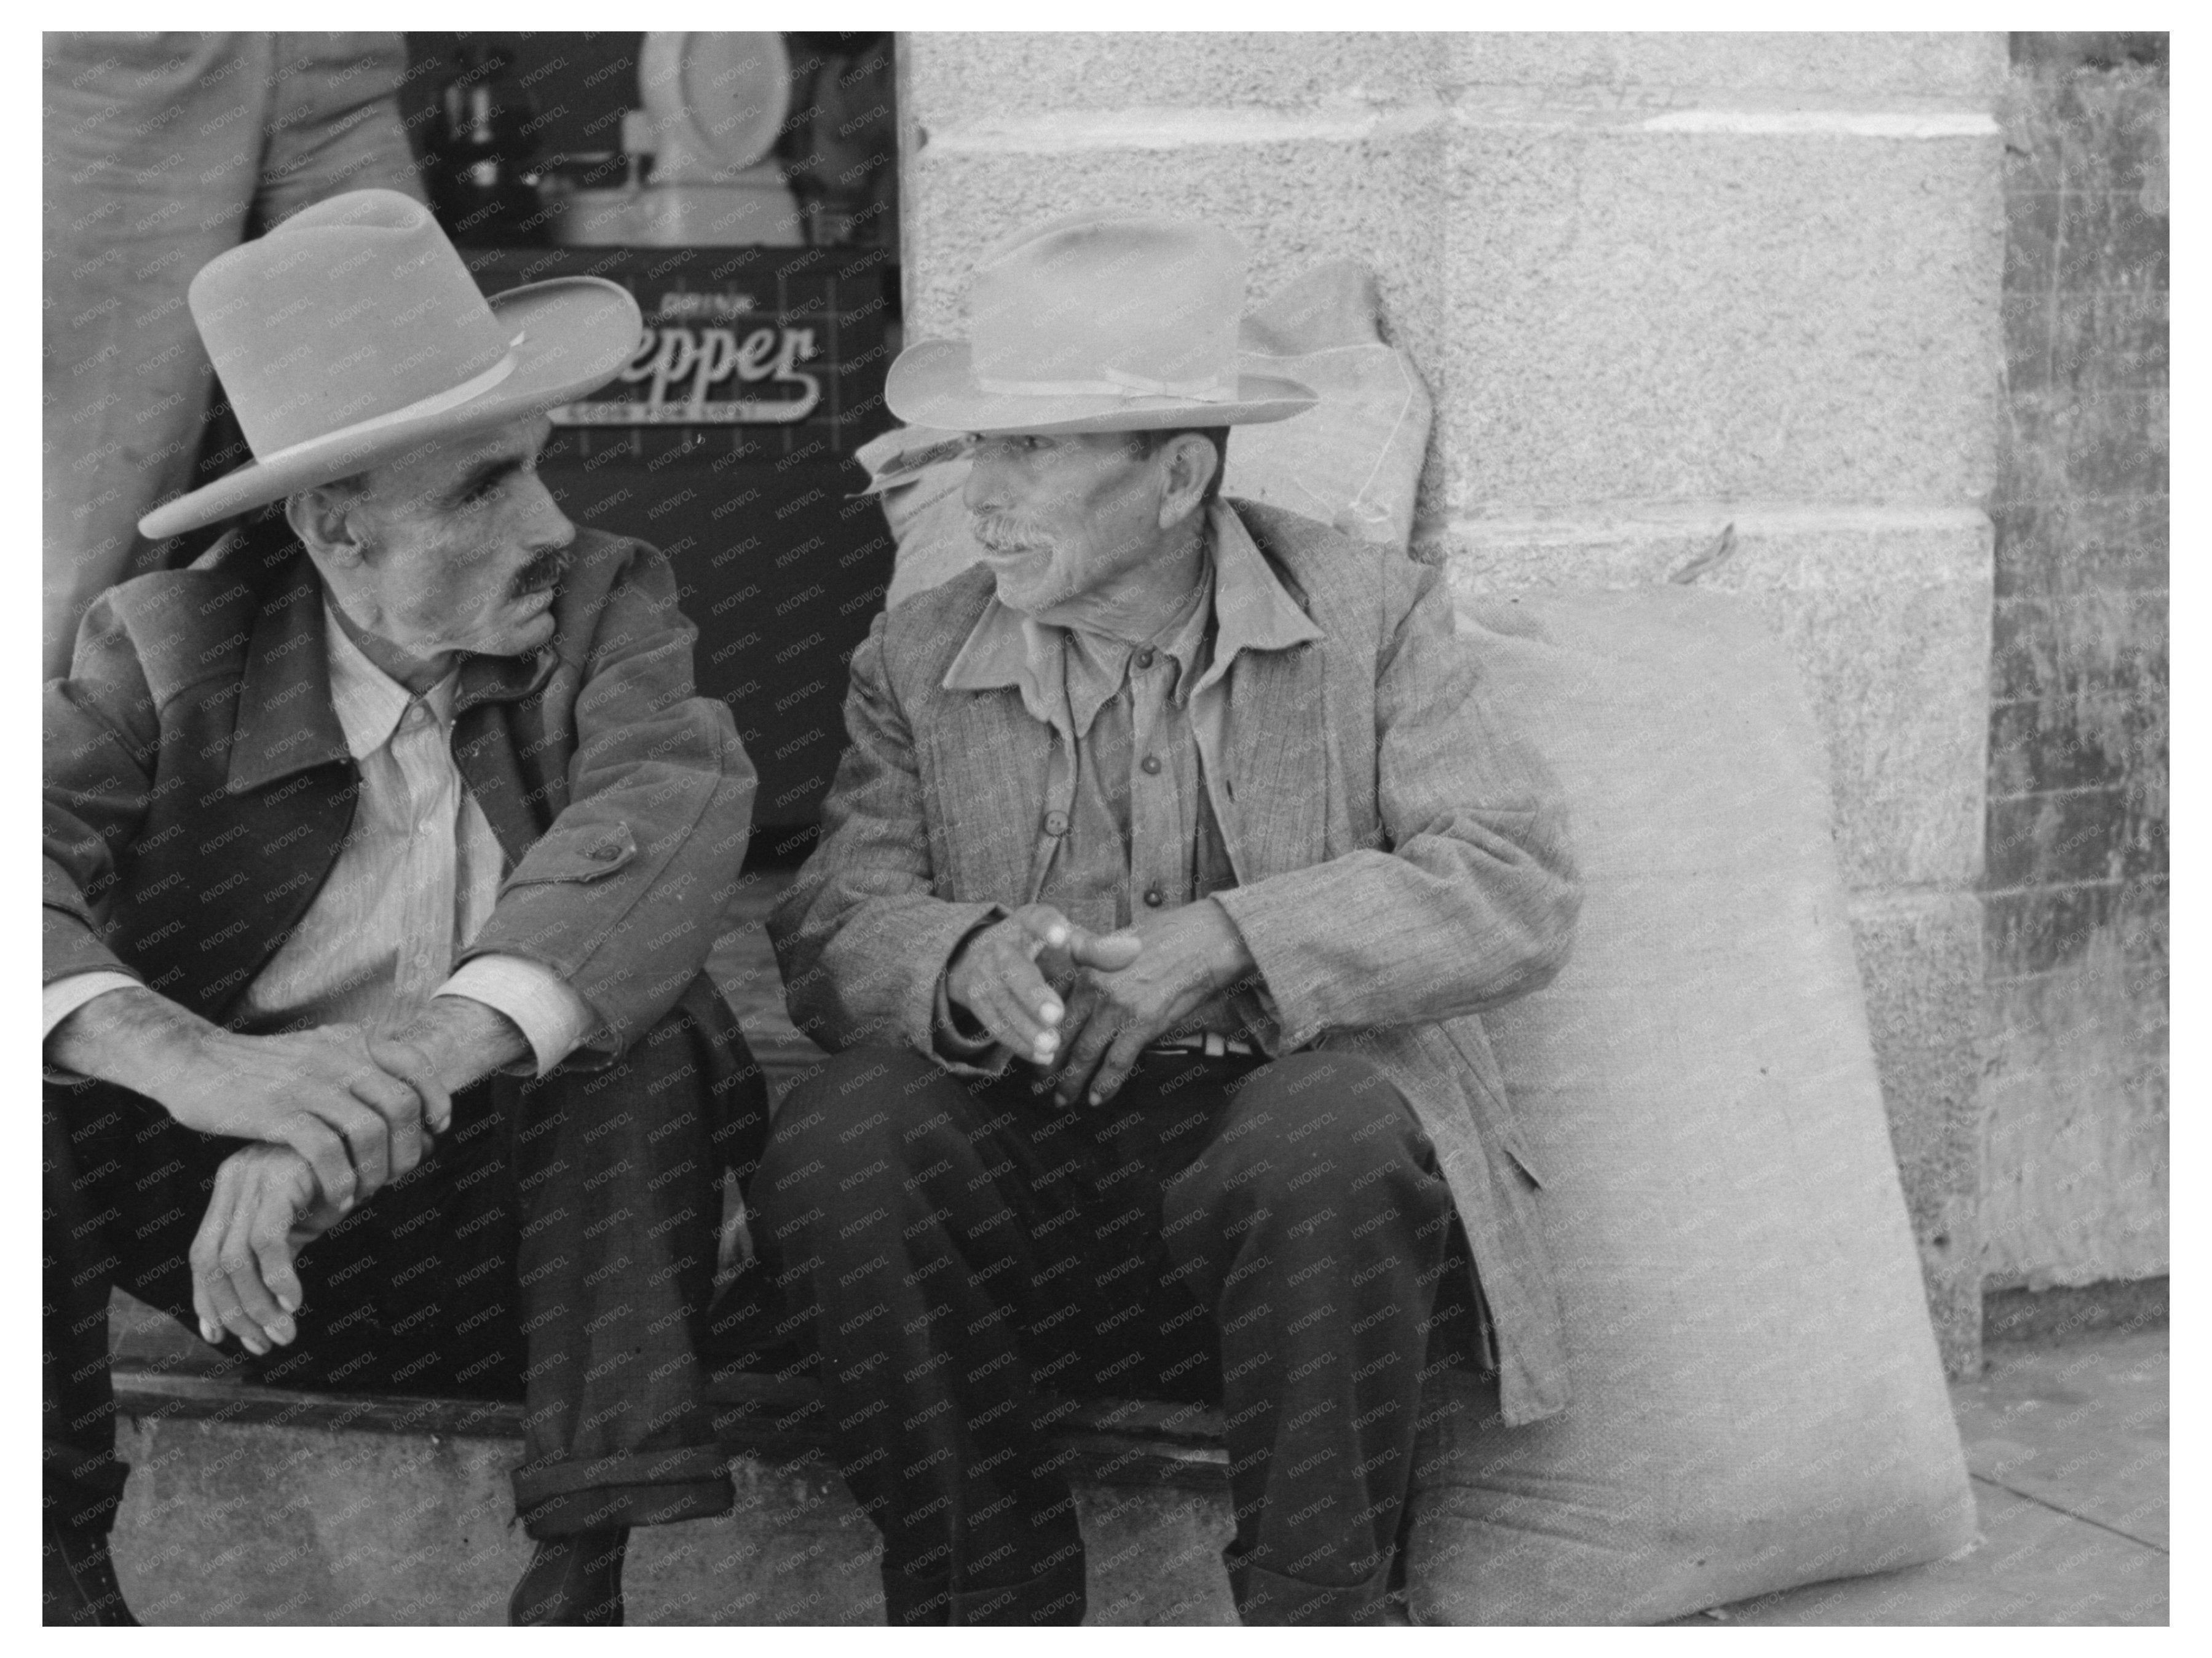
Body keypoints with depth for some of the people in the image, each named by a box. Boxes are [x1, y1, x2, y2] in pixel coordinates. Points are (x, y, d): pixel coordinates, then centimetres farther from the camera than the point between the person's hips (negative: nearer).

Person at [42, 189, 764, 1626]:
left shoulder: (608, 607, -4)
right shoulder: (169, 649, -4)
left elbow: (674, 815, -27)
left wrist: (418, 1062, -43)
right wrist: (186, 1058, -45)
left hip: (534, 1215, 0)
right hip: (242, 1220, 1)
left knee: (642, 1028, -30)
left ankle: (587, 1568, -24)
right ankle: (52, 1566, -12)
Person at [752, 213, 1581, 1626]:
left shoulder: (1371, 614, 4)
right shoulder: (919, 659, 10)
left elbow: (1520, 892, -8)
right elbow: (831, 932, -1)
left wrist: (1225, 941, -20)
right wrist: (968, 960, -26)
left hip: (1293, 1130, -2)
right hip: (1025, 1168, 2)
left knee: (1326, 1125, -35)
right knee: (839, 1139, -27)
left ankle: (1319, 1611, -15)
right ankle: (992, 1605, -9)